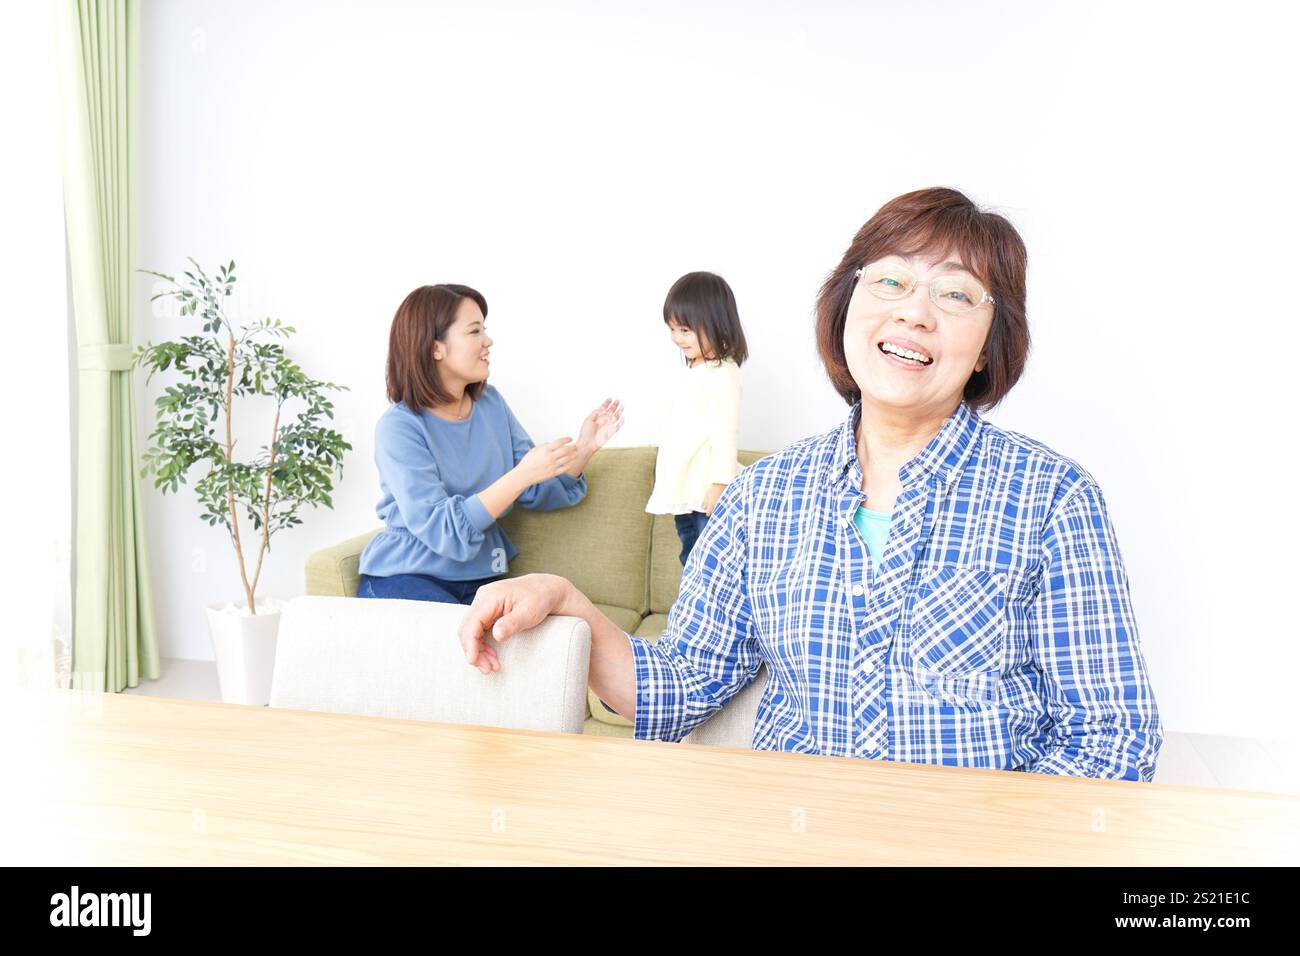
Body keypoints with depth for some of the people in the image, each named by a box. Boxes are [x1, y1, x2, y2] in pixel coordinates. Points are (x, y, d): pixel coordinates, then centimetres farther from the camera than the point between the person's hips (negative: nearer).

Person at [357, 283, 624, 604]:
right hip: (405, 579, -5)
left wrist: (585, 448, -9)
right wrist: (521, 475, -31)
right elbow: (441, 530, -24)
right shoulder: (399, 428, -13)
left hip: (479, 577, 5)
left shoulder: (490, 403, 5)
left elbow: (539, 492, 7)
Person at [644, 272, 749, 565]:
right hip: (683, 489, 9)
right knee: (690, 561, 16)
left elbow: (725, 431, -18)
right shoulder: (690, 372, 13)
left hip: (709, 489, -9)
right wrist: (667, 476, 22)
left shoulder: (722, 373, -13)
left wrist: (719, 483, -22)